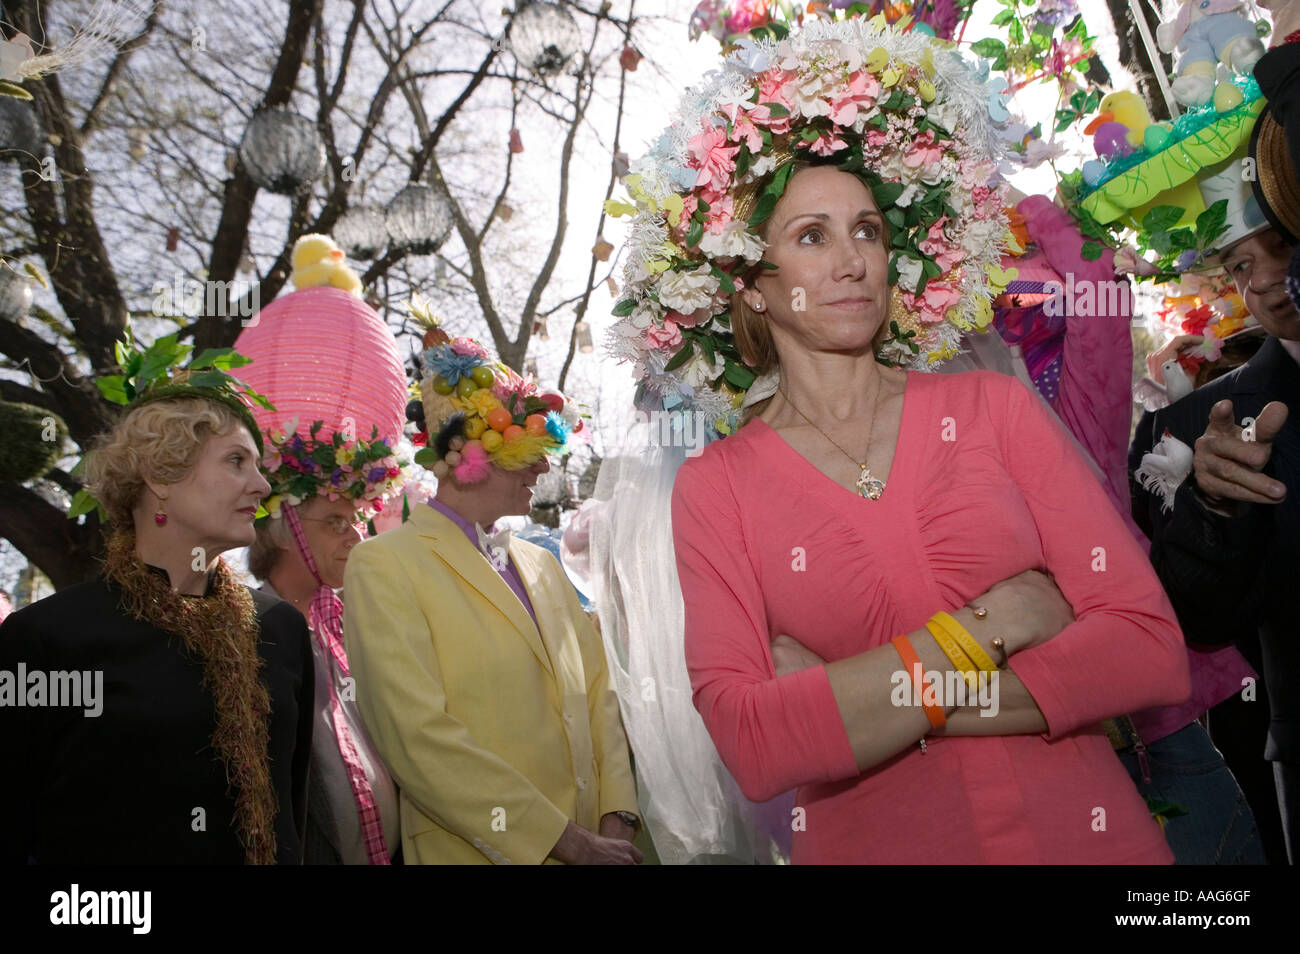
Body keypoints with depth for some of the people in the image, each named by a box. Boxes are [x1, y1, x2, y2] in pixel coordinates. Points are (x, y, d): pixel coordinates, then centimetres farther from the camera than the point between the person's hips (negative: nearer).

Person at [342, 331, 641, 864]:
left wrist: (617, 818, -7)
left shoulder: (541, 564, 10)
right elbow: (418, 739, -18)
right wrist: (568, 841, -17)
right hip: (483, 850, -5)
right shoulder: (384, 566, -10)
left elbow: (596, 695, 7)